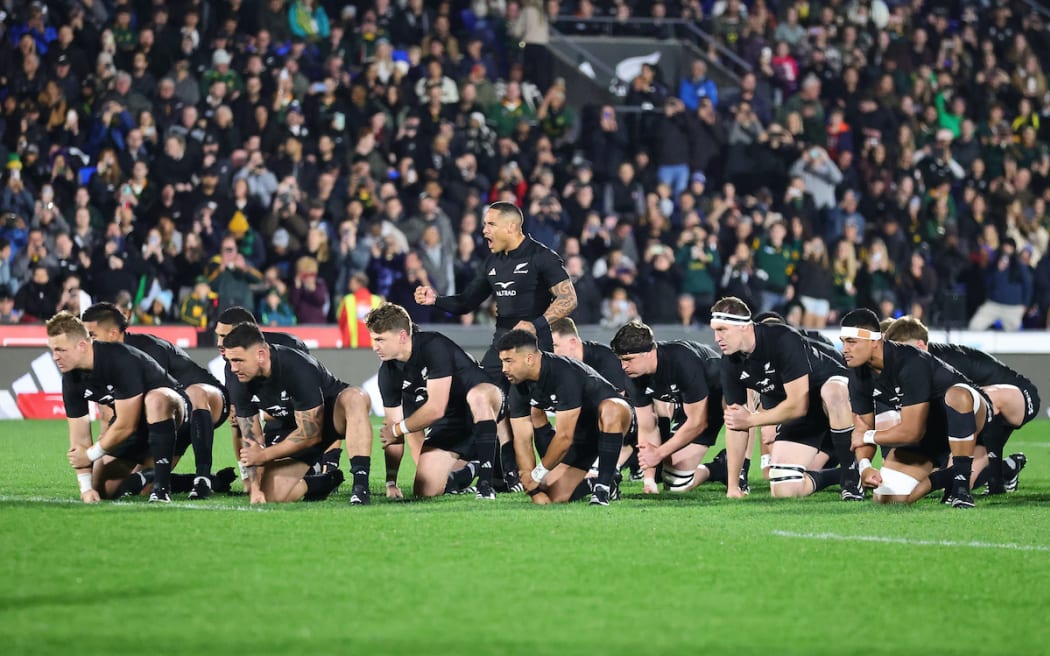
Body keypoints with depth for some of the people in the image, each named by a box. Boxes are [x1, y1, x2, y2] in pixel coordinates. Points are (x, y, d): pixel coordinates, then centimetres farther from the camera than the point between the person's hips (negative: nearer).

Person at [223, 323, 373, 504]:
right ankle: (329, 482, 13)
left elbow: (311, 434, -27)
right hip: (292, 427, 5)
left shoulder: (298, 369, -34)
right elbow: (251, 438, -8)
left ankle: (361, 486, -46)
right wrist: (255, 489, -19)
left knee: (356, 398, -41)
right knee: (271, 495, -14)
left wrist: (264, 455, -20)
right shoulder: (238, 384, -16)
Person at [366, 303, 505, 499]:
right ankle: (468, 471, 23)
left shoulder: (434, 347, -26)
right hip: (449, 424, 6)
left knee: (477, 396, -43)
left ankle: (486, 484, -35)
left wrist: (397, 430, -14)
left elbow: (436, 409, -29)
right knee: (425, 491, -10)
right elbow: (393, 423, 0)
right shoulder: (388, 372, -5)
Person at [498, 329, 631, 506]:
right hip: (581, 434, 6)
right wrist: (535, 491, -18)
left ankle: (603, 487, -33)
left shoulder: (564, 374, -33)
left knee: (610, 411, -43)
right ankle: (591, 483, 21)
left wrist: (536, 475, -21)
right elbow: (522, 440, -9)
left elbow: (564, 437, -31)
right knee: (556, 496, -10)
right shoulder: (519, 388, -11)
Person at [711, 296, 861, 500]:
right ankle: (837, 475, 17)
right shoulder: (730, 362, -10)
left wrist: (751, 419, -19)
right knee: (783, 490, -10)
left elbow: (798, 406, -30)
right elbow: (735, 423, -3)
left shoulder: (783, 340, -30)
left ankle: (851, 478, -29)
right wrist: (732, 485, -5)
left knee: (832, 393, -44)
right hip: (792, 415, 6)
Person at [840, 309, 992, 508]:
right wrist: (864, 466, -23)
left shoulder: (910, 364, -33)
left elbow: (912, 432, -31)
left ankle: (961, 486, -32)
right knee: (886, 498, -9)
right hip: (928, 431, 7)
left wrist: (867, 437, -17)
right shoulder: (859, 375, -9)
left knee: (957, 395, -44)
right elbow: (863, 427, -2)